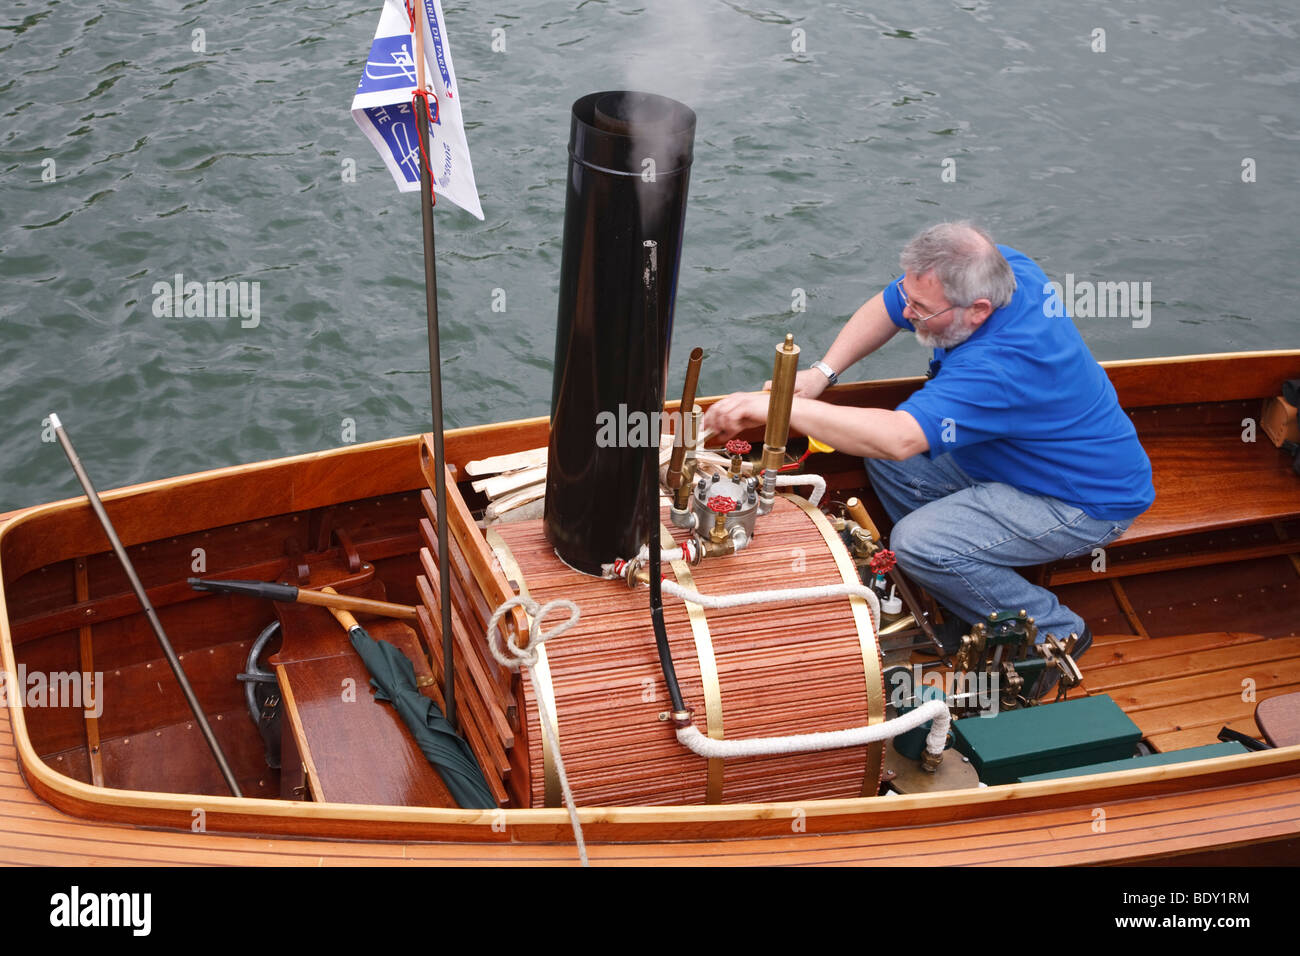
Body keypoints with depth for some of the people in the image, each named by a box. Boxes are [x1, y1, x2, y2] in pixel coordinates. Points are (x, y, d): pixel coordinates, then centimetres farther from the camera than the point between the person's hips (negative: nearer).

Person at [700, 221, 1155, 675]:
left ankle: (1055, 630, -1)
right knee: (885, 460, 1)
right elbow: (885, 308, 2)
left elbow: (897, 438, -48)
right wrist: (822, 372, -11)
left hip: (1086, 501, -10)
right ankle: (972, 608, 11)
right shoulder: (1000, 267, -13)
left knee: (919, 544, -24)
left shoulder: (1001, 366, -39)